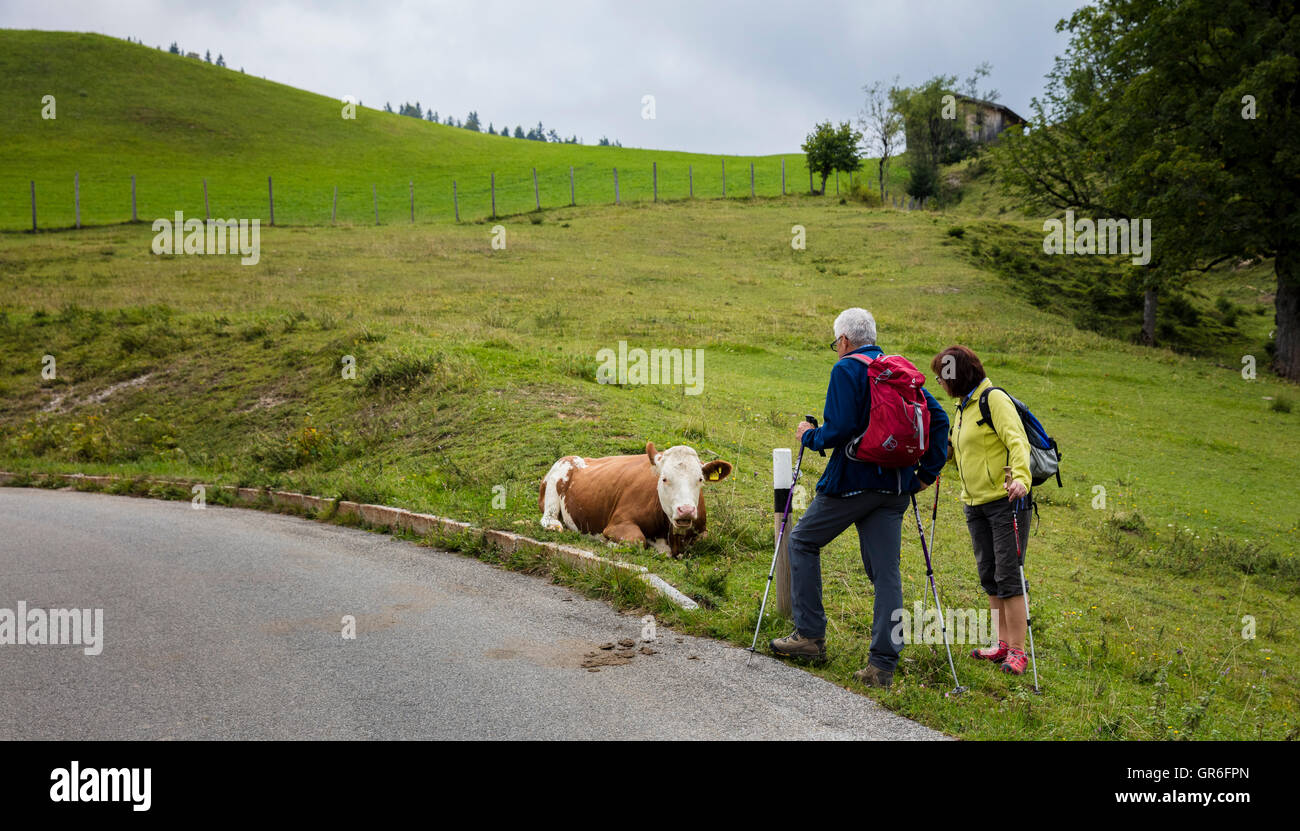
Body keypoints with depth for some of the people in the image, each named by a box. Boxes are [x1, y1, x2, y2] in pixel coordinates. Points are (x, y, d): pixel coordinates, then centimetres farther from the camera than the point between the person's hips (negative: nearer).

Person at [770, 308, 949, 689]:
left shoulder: (846, 369, -8)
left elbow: (840, 429, -18)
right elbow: (938, 418, 10)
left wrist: (809, 436, 1)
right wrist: (928, 471, 12)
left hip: (853, 479, -6)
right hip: (895, 487, 6)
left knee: (803, 541, 13)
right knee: (885, 571, 5)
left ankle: (810, 636, 13)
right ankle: (882, 665, 2)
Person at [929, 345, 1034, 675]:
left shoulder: (995, 399, -11)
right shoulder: (963, 406, 17)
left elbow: (1017, 441, -22)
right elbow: (952, 450, 28)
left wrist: (1020, 477, -36)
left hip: (1006, 500, -9)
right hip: (975, 505, 9)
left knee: (1008, 575, -7)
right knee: (989, 575, 10)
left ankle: (1018, 651, -1)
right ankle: (1002, 644, 19)